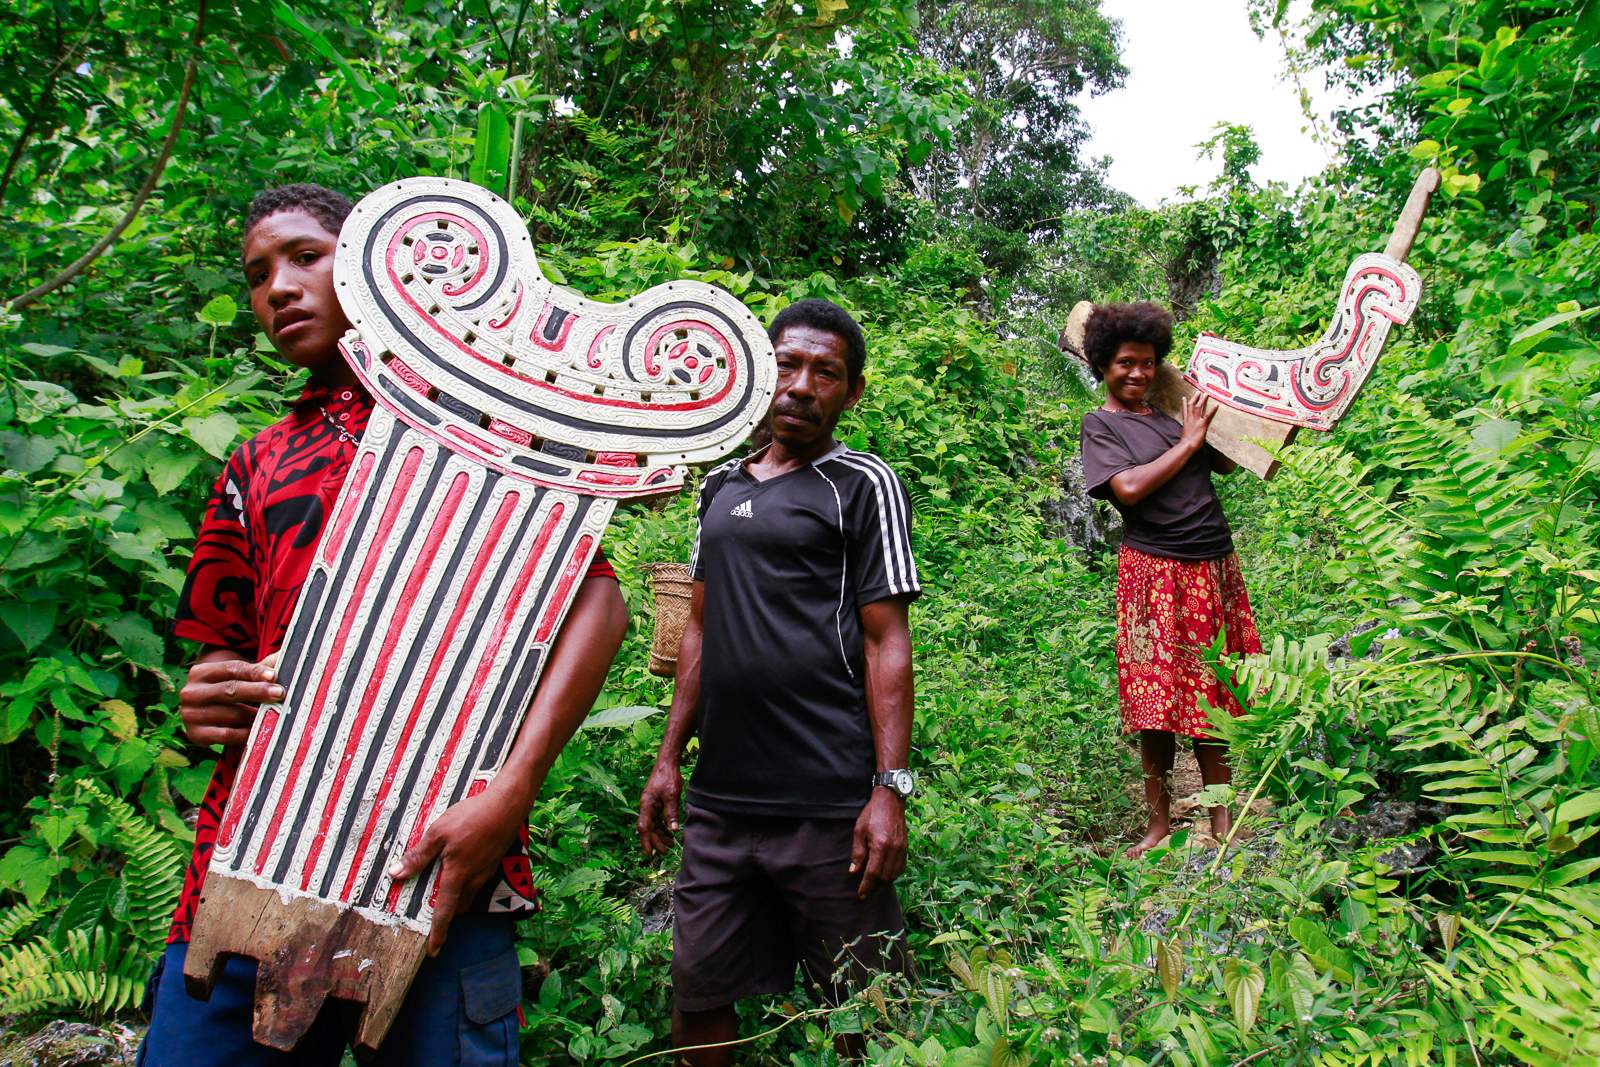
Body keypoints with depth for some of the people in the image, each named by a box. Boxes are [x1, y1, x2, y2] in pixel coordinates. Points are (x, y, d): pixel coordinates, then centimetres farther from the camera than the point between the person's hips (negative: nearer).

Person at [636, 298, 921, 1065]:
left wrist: (890, 788, -12)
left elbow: (885, 644, -6)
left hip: (827, 804, -5)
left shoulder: (862, 485, -2)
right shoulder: (721, 486, 15)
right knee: (697, 1000, 13)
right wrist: (669, 758, 13)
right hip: (718, 800, 5)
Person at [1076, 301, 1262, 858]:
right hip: (1154, 571, -4)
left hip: (1214, 567, 5)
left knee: (1212, 699, 8)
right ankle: (1160, 823, 11)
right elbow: (1129, 487, -13)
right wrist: (1188, 442, -5)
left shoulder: (1174, 412, 16)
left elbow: (1229, 462, 20)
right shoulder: (1100, 424, 2)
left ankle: (1222, 820, 16)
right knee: (1158, 706, -2)